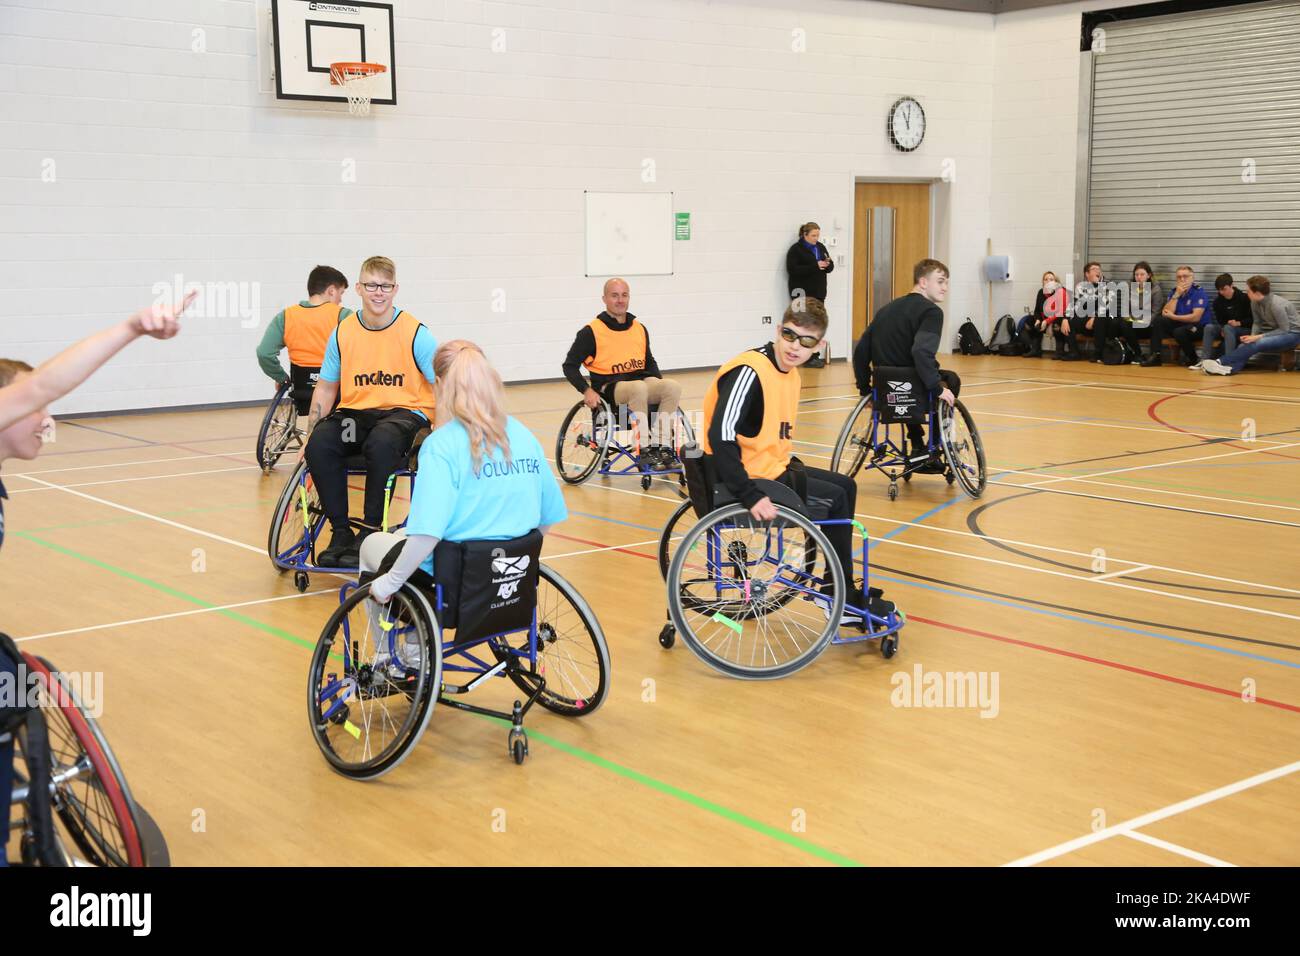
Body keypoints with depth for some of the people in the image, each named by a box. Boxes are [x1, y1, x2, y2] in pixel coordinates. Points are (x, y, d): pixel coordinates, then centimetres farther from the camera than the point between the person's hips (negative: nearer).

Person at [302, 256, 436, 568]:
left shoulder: (415, 333, -6)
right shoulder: (343, 332, 3)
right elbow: (326, 388, 13)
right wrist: (310, 436, 6)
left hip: (405, 411, -3)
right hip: (356, 411, 4)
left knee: (381, 443, -37)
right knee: (320, 445, -27)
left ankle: (370, 531, -21)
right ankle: (340, 532, -13)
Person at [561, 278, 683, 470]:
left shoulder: (639, 329, 15)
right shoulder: (592, 331, -1)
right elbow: (570, 366, 0)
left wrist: (659, 384, 9)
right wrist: (587, 391, -14)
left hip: (642, 380, 5)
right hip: (611, 388, -5)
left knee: (673, 386, -26)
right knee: (639, 388, -39)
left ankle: (661, 447, -24)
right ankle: (643, 452, -33)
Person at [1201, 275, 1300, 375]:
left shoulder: (1276, 304, -26)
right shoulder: (1255, 303, -6)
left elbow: (1284, 330, -21)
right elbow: (1257, 323, 3)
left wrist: (1259, 337, -25)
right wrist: (1253, 336, -18)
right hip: (1272, 332, 7)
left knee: (1255, 344, -30)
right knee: (1244, 345, -20)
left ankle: (1221, 362, -33)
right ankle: (1230, 368, -42)